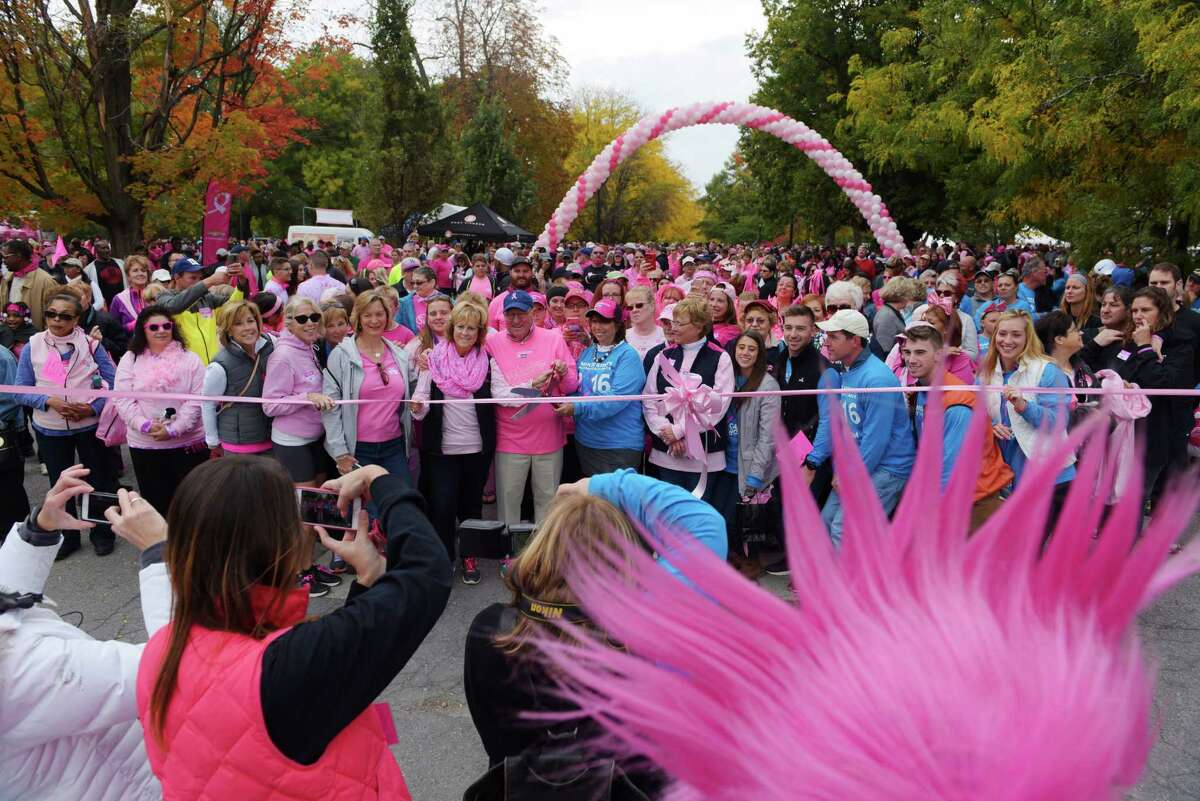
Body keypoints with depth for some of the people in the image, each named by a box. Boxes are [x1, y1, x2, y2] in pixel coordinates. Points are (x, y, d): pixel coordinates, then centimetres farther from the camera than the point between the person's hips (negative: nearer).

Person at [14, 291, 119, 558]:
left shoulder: (91, 345, -7)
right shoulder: (32, 347, -4)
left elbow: (113, 382, -6)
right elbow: (21, 391, -2)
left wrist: (93, 408, -18)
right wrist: (50, 401, -18)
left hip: (90, 425, -1)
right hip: (50, 429, 1)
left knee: (99, 479, 10)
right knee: (60, 484, 14)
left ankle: (102, 533, 27)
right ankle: (66, 536, 29)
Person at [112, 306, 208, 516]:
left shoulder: (189, 359, 1)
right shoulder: (130, 359, 4)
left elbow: (197, 399, -6)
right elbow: (123, 399, -2)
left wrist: (173, 429, -15)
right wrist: (145, 425, -17)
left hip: (189, 443, -1)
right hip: (144, 446, 1)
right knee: (155, 501, 11)